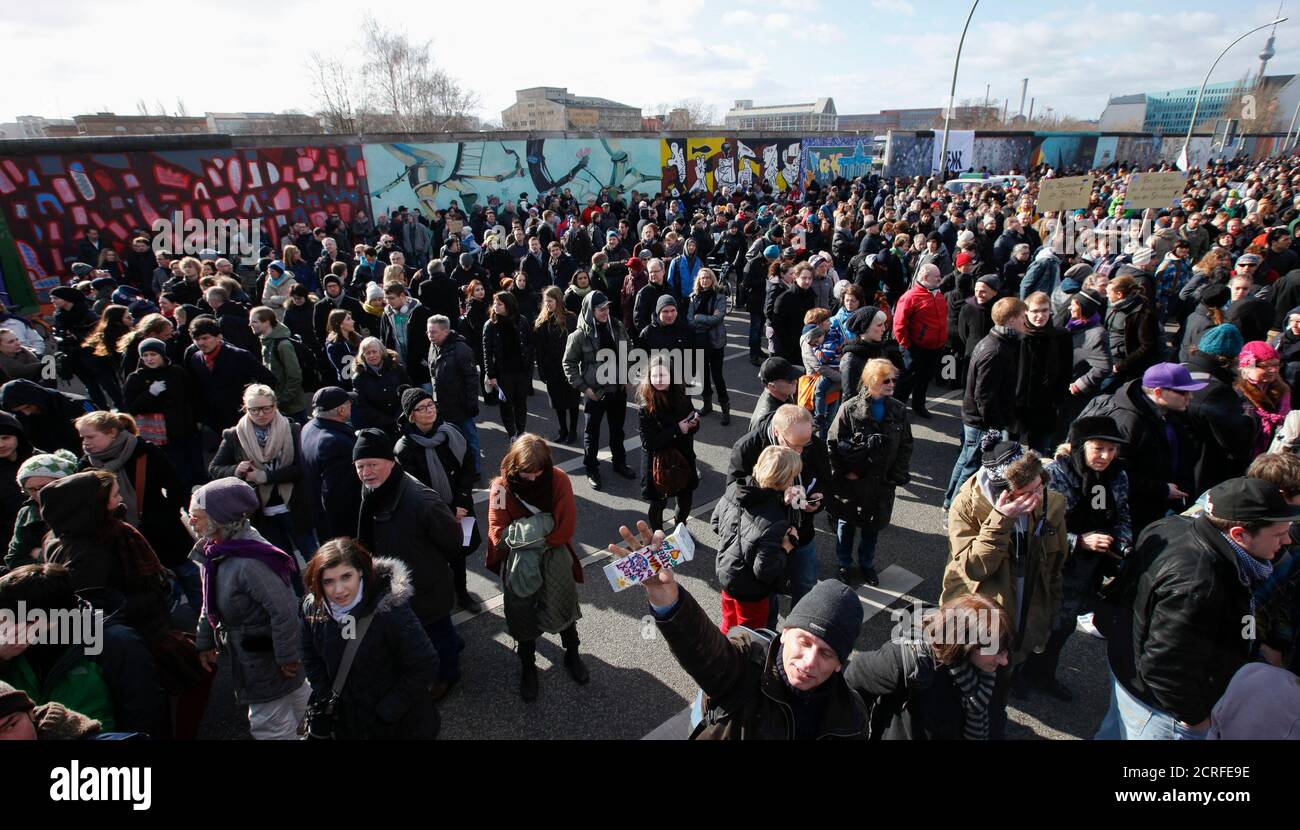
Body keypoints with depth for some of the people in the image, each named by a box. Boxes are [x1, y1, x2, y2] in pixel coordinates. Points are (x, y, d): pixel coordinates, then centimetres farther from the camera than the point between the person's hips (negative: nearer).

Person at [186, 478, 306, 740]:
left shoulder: (248, 563, -32)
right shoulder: (213, 551, -1)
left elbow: (284, 609, -31)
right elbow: (211, 602, 14)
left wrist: (286, 656, -22)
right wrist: (205, 642, 16)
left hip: (265, 658, -8)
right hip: (246, 652, 8)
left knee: (269, 727, 6)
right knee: (294, 697, 26)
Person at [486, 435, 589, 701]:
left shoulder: (558, 480, -17)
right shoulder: (501, 486, -18)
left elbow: (566, 527, -19)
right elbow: (498, 534, -20)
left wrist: (524, 534, -19)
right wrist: (543, 525, -27)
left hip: (554, 557, 1)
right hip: (518, 562, 0)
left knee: (563, 607, 17)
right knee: (522, 614, 15)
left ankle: (572, 654, 45)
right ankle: (527, 666, 41)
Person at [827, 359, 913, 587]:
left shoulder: (898, 410, -5)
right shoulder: (850, 409, -17)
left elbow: (906, 446, 3)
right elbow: (833, 443, -11)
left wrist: (897, 475, -4)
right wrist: (844, 472, -12)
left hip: (881, 484, 3)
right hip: (851, 483, -3)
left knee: (872, 527, 20)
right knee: (846, 524, 16)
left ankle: (867, 564, 44)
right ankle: (844, 564, 39)